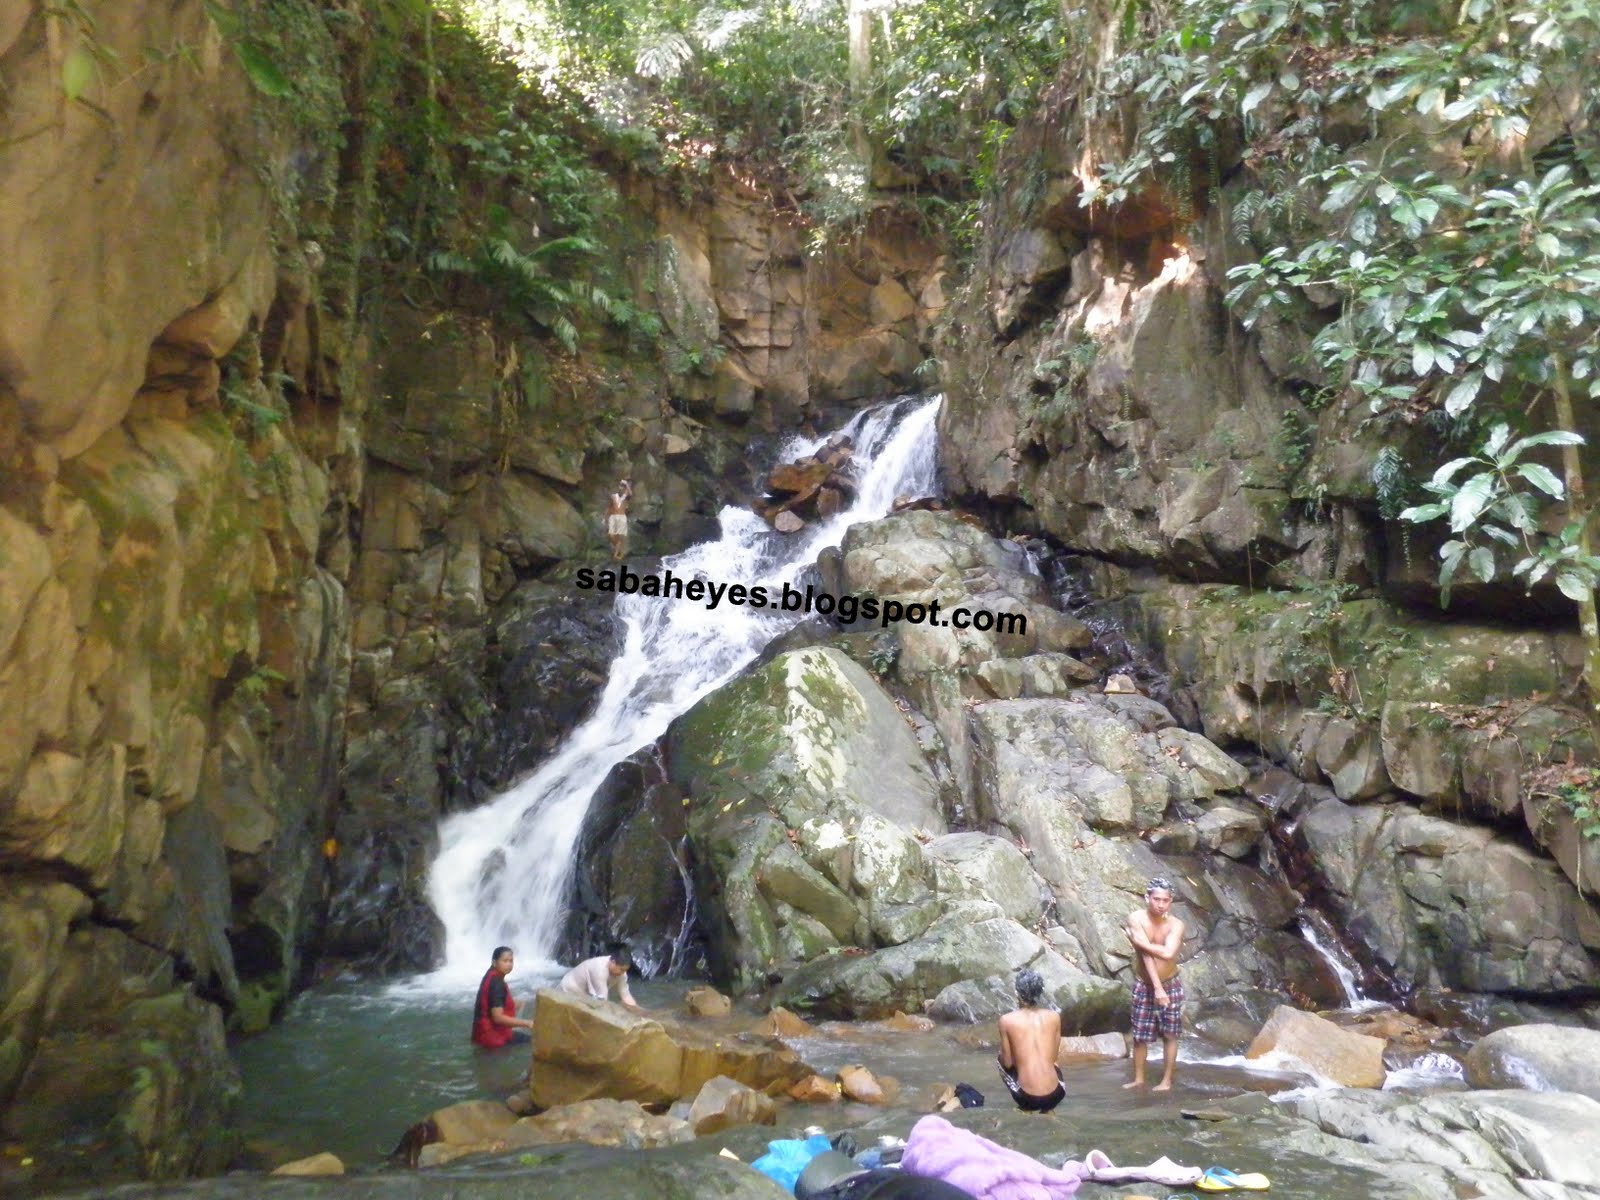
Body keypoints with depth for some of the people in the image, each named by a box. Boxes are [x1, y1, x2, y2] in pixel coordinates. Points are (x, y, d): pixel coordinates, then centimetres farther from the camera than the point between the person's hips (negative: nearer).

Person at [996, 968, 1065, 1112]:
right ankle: (1046, 1107, 22)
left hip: (1027, 1098, -3)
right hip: (1054, 1096, 3)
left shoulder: (1007, 1020, -6)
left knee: (1000, 1060, 27)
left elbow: (1007, 1063, 2)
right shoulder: (1054, 1016, 0)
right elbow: (1054, 1056, 12)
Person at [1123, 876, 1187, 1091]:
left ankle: (1166, 1080, 22)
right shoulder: (1136, 919, -16)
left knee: (1169, 1035, 9)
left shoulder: (1176, 925, -16)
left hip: (1170, 985, -1)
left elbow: (1168, 954, -32)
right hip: (1143, 985, 1)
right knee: (1139, 1036, 8)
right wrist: (1157, 987, -29)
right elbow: (1145, 953, -23)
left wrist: (1139, 942, -23)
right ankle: (1138, 1079, 24)